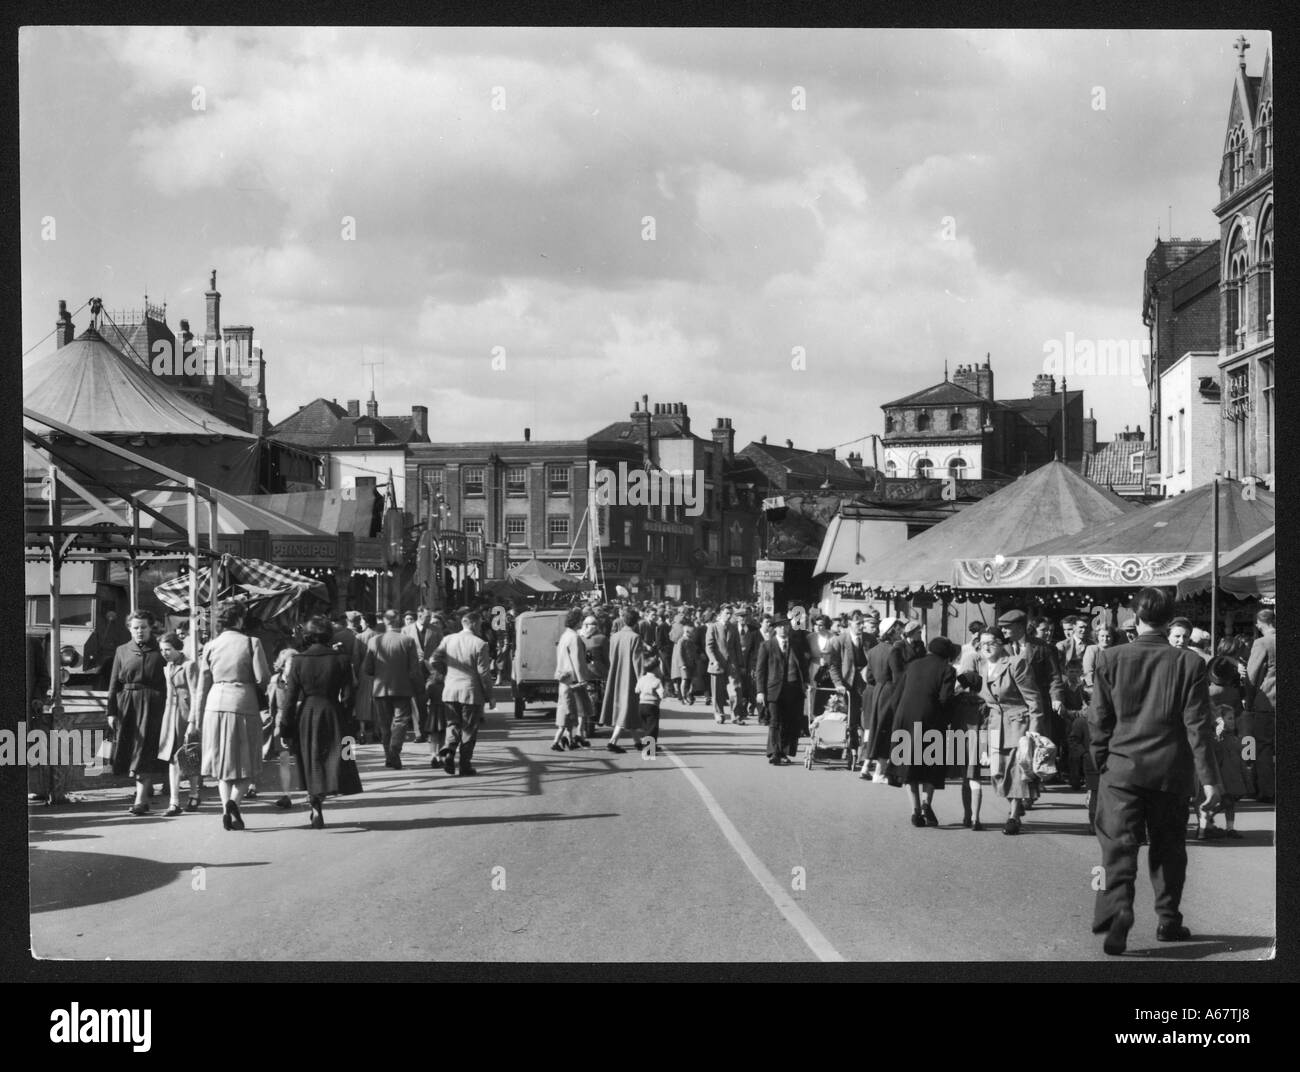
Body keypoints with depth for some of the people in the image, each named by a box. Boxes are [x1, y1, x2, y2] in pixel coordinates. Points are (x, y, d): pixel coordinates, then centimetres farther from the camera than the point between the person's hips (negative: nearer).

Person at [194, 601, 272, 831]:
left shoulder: (210, 646, 5)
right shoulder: (251, 643, -5)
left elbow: (203, 685, 7)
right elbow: (263, 678, -9)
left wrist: (198, 717, 13)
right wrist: (254, 685, 16)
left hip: (216, 704, 3)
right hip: (244, 703, -3)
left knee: (222, 760, 13)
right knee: (246, 760, 7)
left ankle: (226, 806, 2)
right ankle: (234, 800, -15)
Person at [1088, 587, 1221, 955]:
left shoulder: (1111, 659, -3)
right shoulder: (1188, 664, -5)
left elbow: (1098, 719, 1)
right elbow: (1199, 726, -5)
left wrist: (1101, 761, 15)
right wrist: (1209, 778, -2)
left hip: (1122, 768, -1)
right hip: (1171, 772, 1)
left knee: (1119, 846, -2)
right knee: (1168, 847, 15)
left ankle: (1117, 910, -23)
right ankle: (1169, 921, 21)